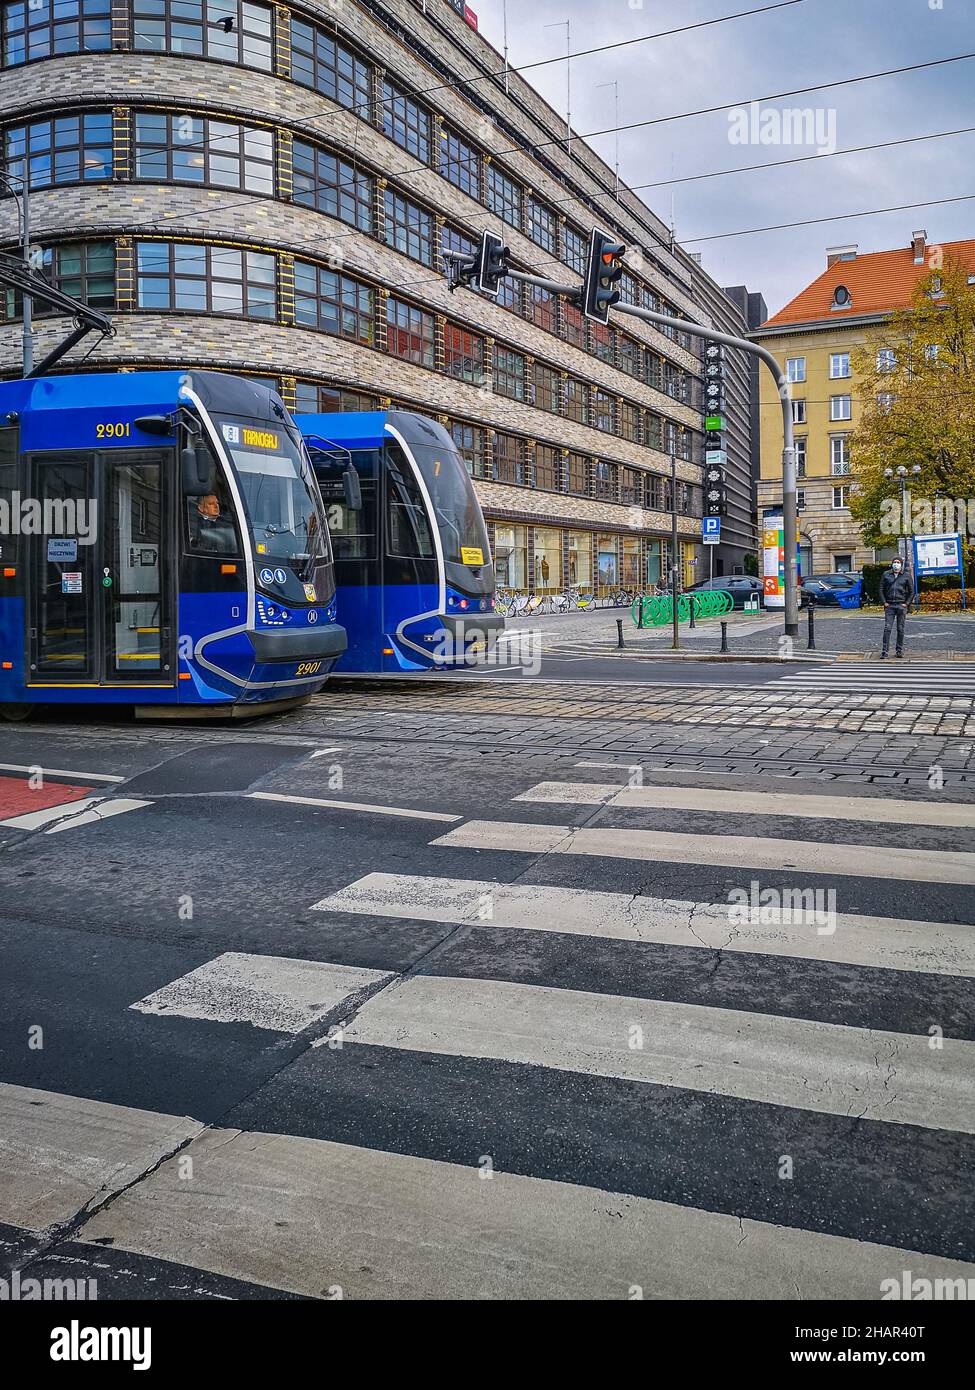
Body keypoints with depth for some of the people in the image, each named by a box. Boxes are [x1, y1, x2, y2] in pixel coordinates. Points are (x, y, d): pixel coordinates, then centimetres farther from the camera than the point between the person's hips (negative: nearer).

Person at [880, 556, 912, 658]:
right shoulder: (886, 575, 7)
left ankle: (899, 650, 12)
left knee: (900, 629, 4)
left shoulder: (906, 576, 5)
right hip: (889, 606, 0)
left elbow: (911, 591, 8)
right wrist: (884, 602, 0)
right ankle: (884, 651, -7)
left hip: (901, 605, 0)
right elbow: (881, 589, 10)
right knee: (887, 628, -6)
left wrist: (906, 603, -1)